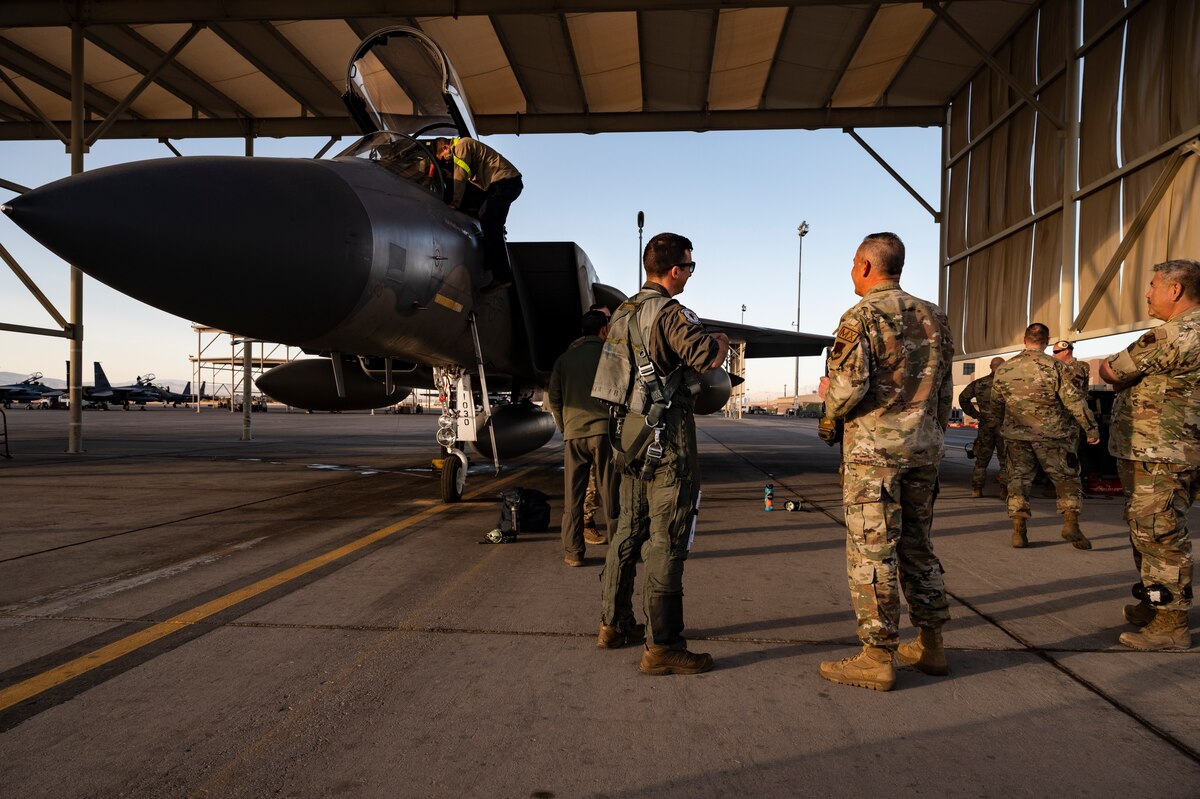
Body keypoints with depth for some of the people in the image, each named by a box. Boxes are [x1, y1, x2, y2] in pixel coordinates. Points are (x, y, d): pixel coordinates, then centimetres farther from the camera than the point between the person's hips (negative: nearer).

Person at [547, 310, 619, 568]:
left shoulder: (565, 358, 11)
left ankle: (573, 551, 9)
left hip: (574, 433, 2)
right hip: (604, 430, -2)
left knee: (573, 496, 7)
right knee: (610, 493, 4)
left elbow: (553, 397, 7)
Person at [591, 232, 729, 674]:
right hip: (668, 437, -9)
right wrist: (721, 339, -5)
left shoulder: (623, 312, 13)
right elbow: (708, 355, -28)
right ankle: (662, 647, 0)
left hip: (633, 432, 9)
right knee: (667, 541, -5)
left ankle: (614, 624, 27)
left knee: (629, 531, 16)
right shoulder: (667, 312, -16)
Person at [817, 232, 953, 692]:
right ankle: (930, 645, 23)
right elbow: (945, 390, 15)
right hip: (925, 445, 7)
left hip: (874, 446, -7)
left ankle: (877, 659, 3)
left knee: (871, 550, -2)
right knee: (916, 544, 17)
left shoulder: (862, 316, -10)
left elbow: (849, 387, -19)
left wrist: (829, 398, 2)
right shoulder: (933, 317, 12)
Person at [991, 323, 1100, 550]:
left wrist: (1005, 427, 29)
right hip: (1051, 436, -3)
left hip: (1016, 436, 3)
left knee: (1018, 479, 10)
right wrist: (1091, 429, -3)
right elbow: (1074, 400, -11)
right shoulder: (1053, 366, -11)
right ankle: (1071, 522, -1)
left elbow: (996, 406, 12)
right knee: (1067, 479, 11)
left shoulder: (1004, 369, 2)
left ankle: (1019, 530, 5)